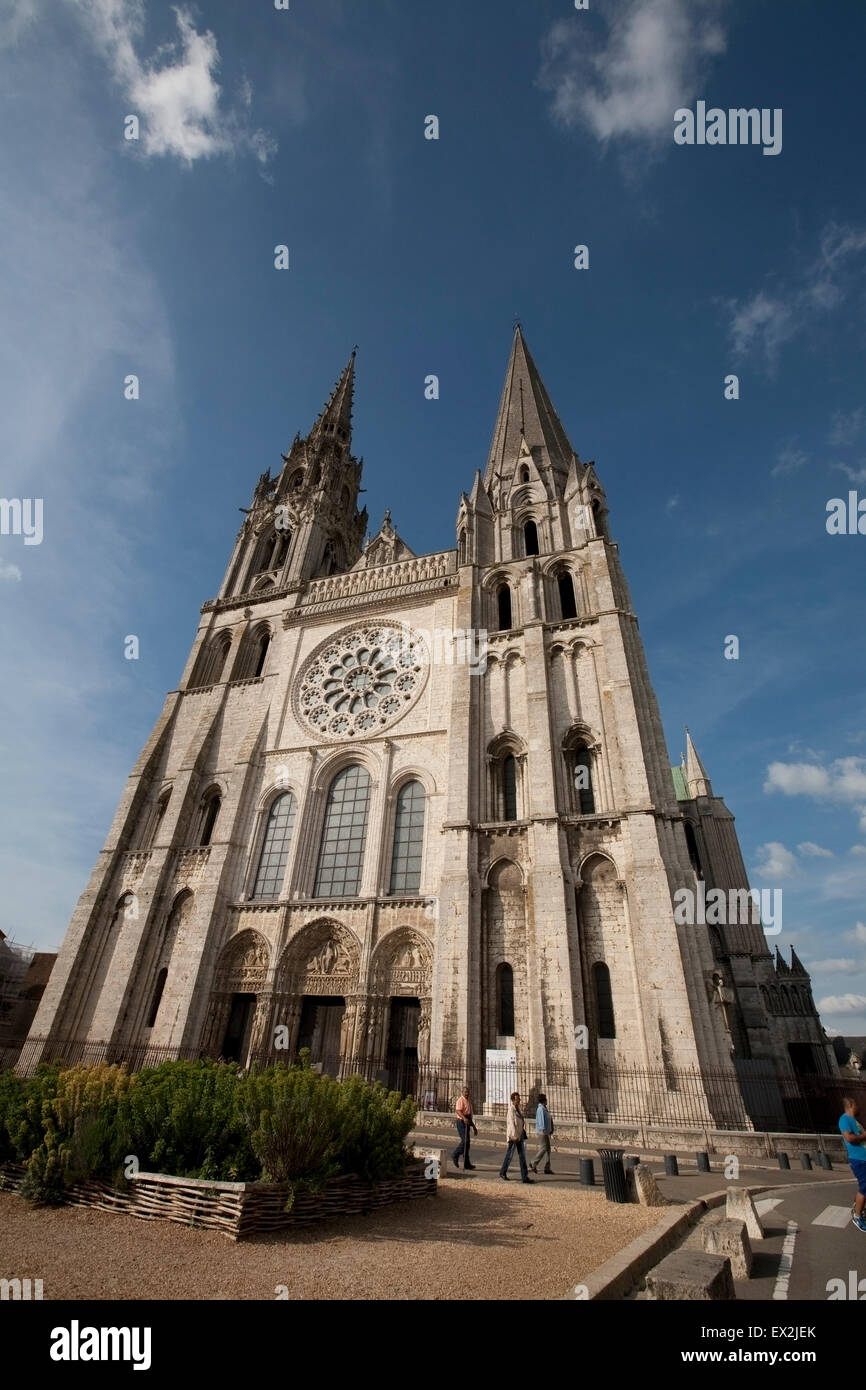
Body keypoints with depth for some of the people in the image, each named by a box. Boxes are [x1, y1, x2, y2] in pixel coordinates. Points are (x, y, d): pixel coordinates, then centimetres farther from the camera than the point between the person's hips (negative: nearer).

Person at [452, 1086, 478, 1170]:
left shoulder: (469, 1101, 19)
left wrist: (474, 1127, 27)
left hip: (467, 1123, 9)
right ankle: (455, 1155, 2)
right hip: (461, 1122, -9)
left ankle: (467, 1165, 13)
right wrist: (464, 1118, -43)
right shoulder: (461, 1100, -10)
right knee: (465, 1141, -16)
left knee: (467, 1142, 8)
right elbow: (458, 1110, -26)